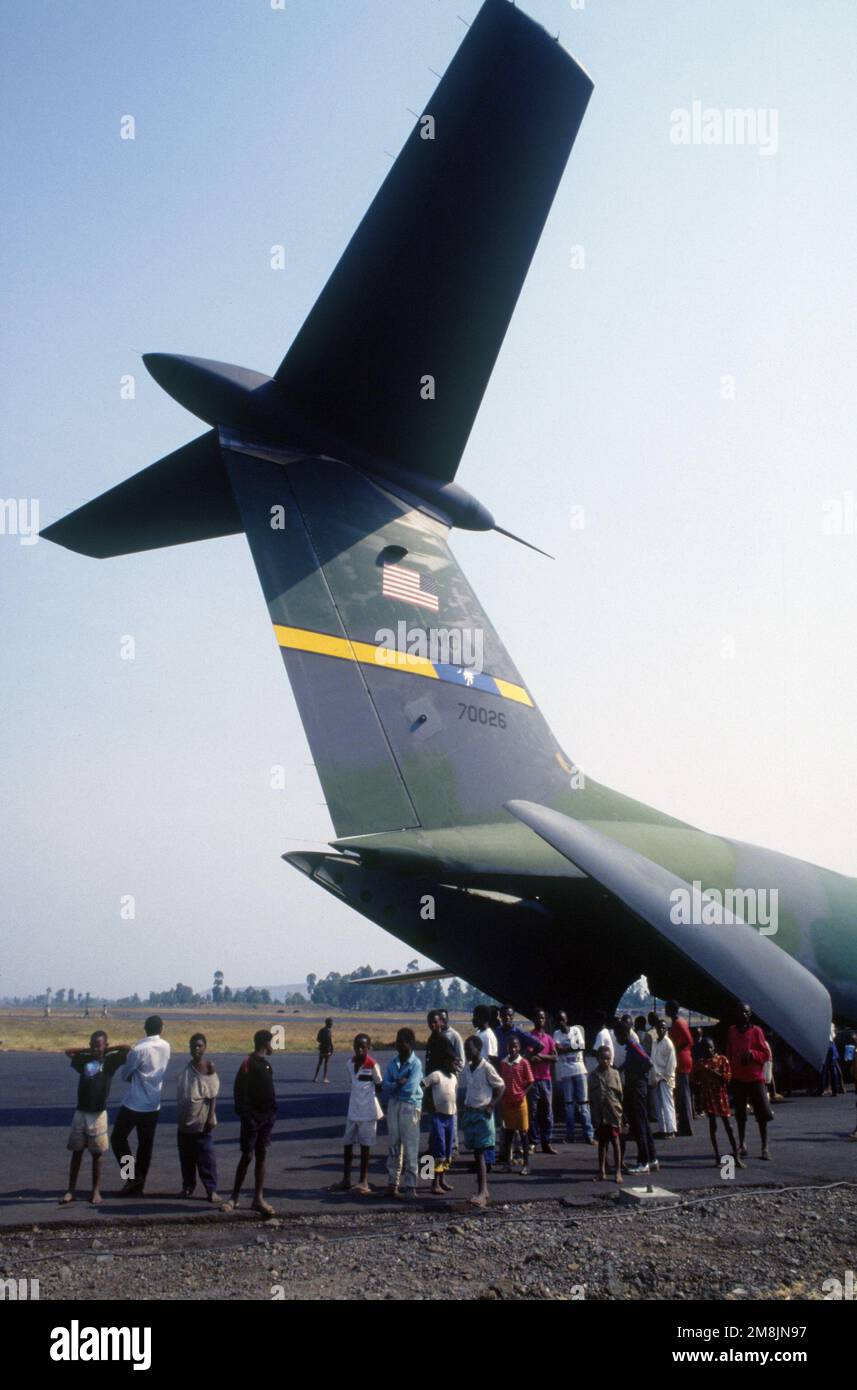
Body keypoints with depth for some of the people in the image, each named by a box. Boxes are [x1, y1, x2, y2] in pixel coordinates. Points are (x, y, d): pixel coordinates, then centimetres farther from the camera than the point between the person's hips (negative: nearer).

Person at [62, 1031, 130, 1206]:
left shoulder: (110, 1061, 0)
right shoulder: (84, 1060, 9)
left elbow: (127, 1048, -9)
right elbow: (68, 1051, 16)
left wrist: (107, 1050, 1)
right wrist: (88, 1050, 10)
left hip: (98, 1114, -3)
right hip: (80, 1112, 3)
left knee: (97, 1154, 4)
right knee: (76, 1152, 7)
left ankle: (96, 1191, 11)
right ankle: (70, 1190, 13)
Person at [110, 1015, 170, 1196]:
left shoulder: (138, 1049, -19)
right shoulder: (166, 1047, 0)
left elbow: (125, 1075, -6)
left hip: (133, 1104, -6)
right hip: (153, 1105, 6)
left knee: (118, 1138, 11)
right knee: (145, 1145, 11)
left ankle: (132, 1174, 1)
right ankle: (138, 1186, 15)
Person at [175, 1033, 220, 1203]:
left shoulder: (209, 1066, -6)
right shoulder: (185, 1068, 8)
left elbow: (213, 1094, -7)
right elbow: (180, 1093, 13)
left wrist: (211, 1116, -12)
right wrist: (178, 1116, 13)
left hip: (202, 1120, -5)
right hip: (185, 1120, 5)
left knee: (206, 1156, -5)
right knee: (186, 1156, 10)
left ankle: (211, 1189, -1)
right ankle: (188, 1186, 23)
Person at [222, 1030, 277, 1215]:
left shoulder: (266, 1064, 11)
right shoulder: (248, 1063, -13)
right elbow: (239, 1091, -16)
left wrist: (273, 1111, 11)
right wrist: (245, 1115, -19)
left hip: (267, 1117, 7)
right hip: (252, 1117, -7)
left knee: (262, 1156, 7)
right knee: (247, 1156, 0)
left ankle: (258, 1199, 11)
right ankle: (234, 1197, 12)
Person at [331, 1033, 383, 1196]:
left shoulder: (372, 1065, -13)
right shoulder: (350, 1062, 3)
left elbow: (379, 1085, -2)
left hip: (368, 1112, -5)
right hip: (352, 1111, 5)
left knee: (365, 1146, 3)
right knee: (348, 1144, 10)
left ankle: (364, 1181, 13)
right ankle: (346, 1180, 21)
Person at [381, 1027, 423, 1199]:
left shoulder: (415, 1063, -9)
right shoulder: (393, 1062, 8)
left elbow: (410, 1089, -17)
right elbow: (385, 1085, 1)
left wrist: (393, 1086, -4)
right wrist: (399, 1084, -15)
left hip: (410, 1106, -6)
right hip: (393, 1105, 6)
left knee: (410, 1148, -2)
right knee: (394, 1146, 11)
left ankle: (410, 1186, 3)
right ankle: (392, 1183, 18)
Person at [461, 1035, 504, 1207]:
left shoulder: (486, 1068, -12)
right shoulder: (467, 1069, 9)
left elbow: (501, 1087, -7)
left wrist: (491, 1106, -12)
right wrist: (464, 1108, 11)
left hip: (483, 1114, -7)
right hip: (469, 1113, 7)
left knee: (481, 1153, -11)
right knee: (477, 1153, 9)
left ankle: (482, 1192, -14)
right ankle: (483, 1191, 15)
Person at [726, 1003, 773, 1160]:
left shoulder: (756, 1030, -3)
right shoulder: (732, 1031, 7)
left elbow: (766, 1053, -2)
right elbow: (729, 1054, 11)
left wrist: (752, 1054, -18)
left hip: (755, 1077, -3)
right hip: (738, 1078, 3)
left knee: (762, 1114, -4)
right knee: (740, 1113, 9)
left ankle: (765, 1147, 1)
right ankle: (741, 1144, 19)